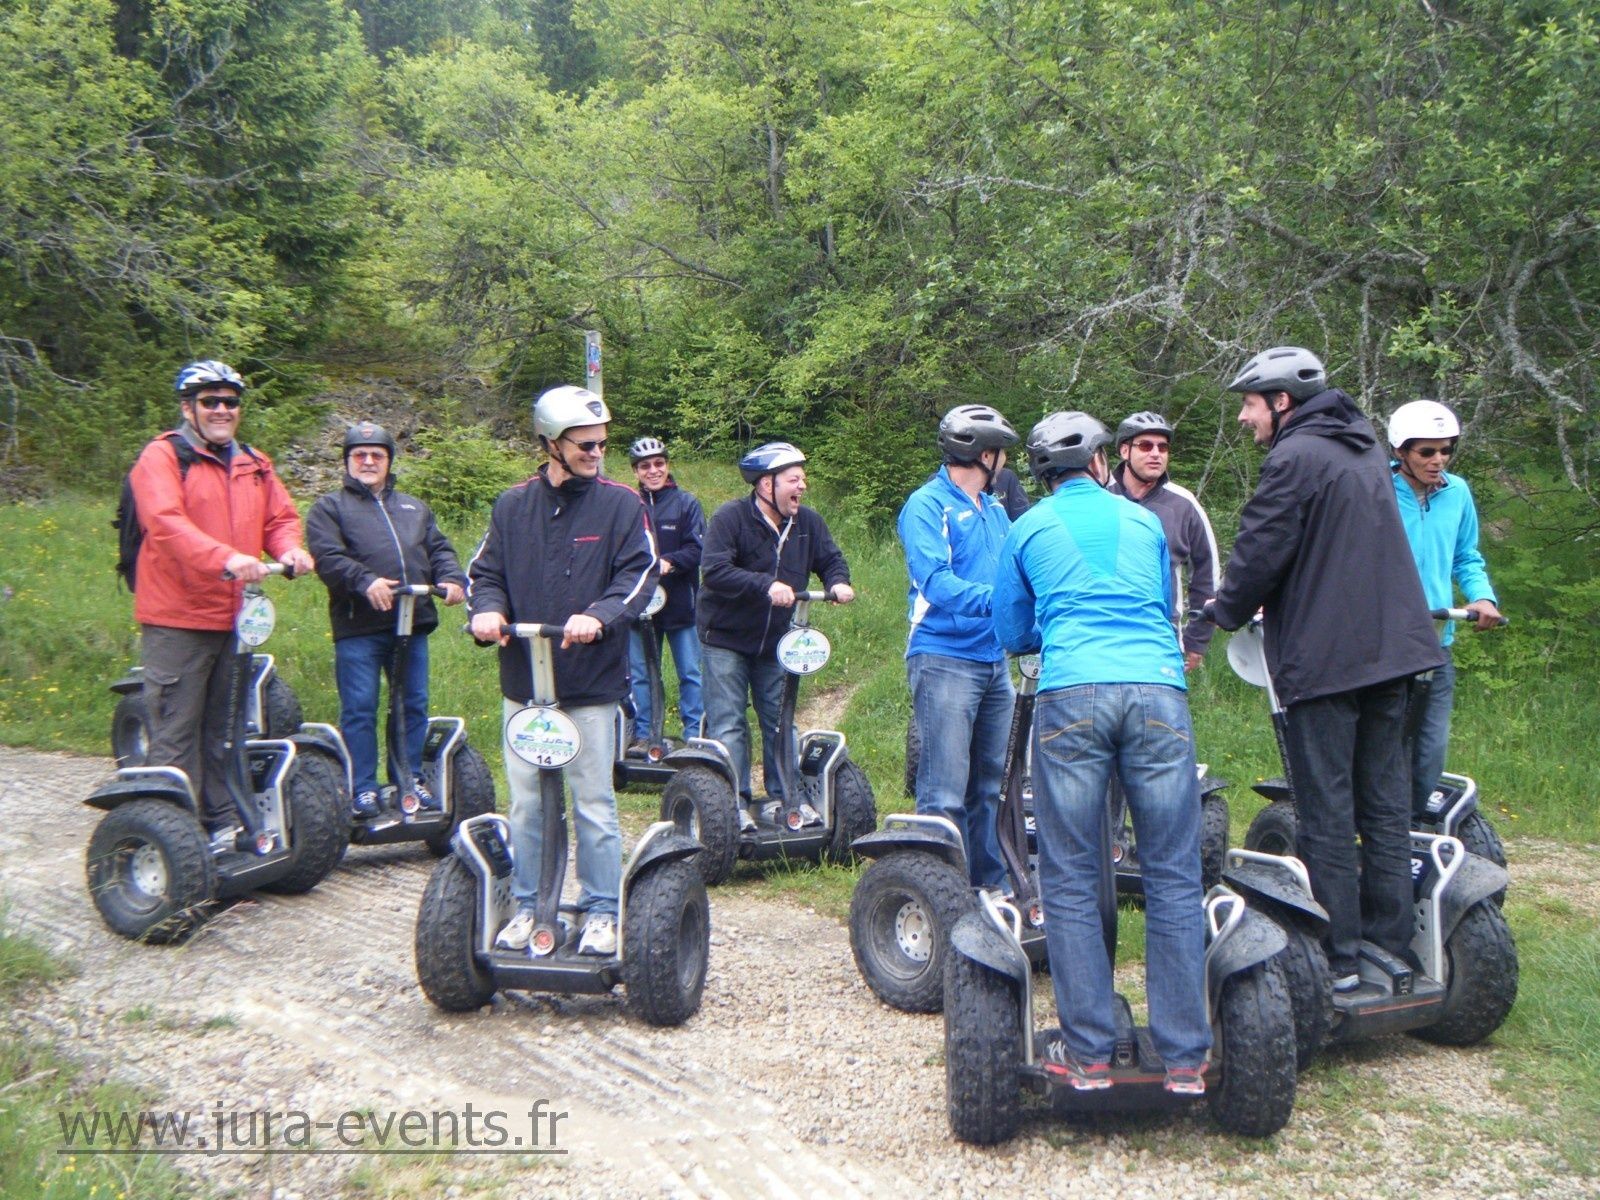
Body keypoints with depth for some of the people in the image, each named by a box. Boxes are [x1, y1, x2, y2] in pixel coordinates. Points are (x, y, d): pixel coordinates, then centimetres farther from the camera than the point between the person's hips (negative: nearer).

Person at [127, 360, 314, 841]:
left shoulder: (255, 464, 17)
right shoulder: (162, 457, -4)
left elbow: (280, 517, 16)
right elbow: (166, 522, -19)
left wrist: (289, 549, -9)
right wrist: (225, 558, -33)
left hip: (236, 619, 6)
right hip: (177, 620, -6)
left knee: (225, 729, 14)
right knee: (176, 731, -3)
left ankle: (223, 821, 24)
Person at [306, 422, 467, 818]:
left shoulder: (414, 508, 24)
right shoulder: (329, 508, 9)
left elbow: (439, 549, 15)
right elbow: (328, 557, -7)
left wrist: (452, 579, -6)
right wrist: (365, 581, -23)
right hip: (358, 626, -4)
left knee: (414, 705, 7)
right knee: (359, 709, -2)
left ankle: (410, 777, 18)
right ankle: (363, 788, 5)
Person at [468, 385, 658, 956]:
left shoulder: (621, 504, -1)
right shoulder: (513, 505, 7)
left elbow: (639, 574, -8)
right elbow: (484, 571, 10)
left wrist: (598, 616, -25)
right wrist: (487, 609, -12)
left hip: (592, 681, -3)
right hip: (522, 680, 3)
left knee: (594, 804, 4)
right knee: (526, 805, 11)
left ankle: (601, 911, 18)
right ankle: (527, 905, 25)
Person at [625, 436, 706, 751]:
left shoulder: (686, 503, 1)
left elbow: (696, 550, -6)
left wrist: (668, 563, -23)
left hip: (680, 604, -1)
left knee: (690, 673, 3)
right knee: (640, 674, 8)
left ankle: (694, 734, 12)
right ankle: (643, 735, 18)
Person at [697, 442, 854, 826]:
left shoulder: (808, 522, 1)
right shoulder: (731, 518, -17)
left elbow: (830, 559, 6)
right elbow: (714, 570, -27)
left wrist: (838, 582, -18)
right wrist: (766, 585, -36)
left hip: (775, 641, 5)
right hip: (726, 639, -5)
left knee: (780, 721, 11)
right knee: (727, 724, -4)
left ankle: (784, 795, 20)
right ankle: (734, 801, 1)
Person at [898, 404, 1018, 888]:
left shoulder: (995, 510, 19)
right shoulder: (927, 505, -6)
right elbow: (935, 583, -19)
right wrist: (998, 599, -31)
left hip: (995, 662, 8)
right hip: (943, 659, -8)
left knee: (989, 788, 14)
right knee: (945, 794, -8)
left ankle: (991, 889, 24)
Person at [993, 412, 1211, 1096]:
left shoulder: (1027, 530, 20)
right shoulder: (1143, 520, 24)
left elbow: (1012, 634, 27)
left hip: (1071, 697, -1)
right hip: (1158, 692, 2)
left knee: (1070, 881, 5)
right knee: (1173, 878, 6)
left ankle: (1087, 1053, 6)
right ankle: (1184, 1056, 8)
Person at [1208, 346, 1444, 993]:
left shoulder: (1295, 459, -12)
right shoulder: (1366, 450, 16)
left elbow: (1260, 553, -13)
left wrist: (1227, 610, 5)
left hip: (1324, 656, -8)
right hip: (1391, 647, 9)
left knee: (1326, 810, -1)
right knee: (1383, 800, 13)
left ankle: (1339, 957, 4)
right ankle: (1391, 945, 20)